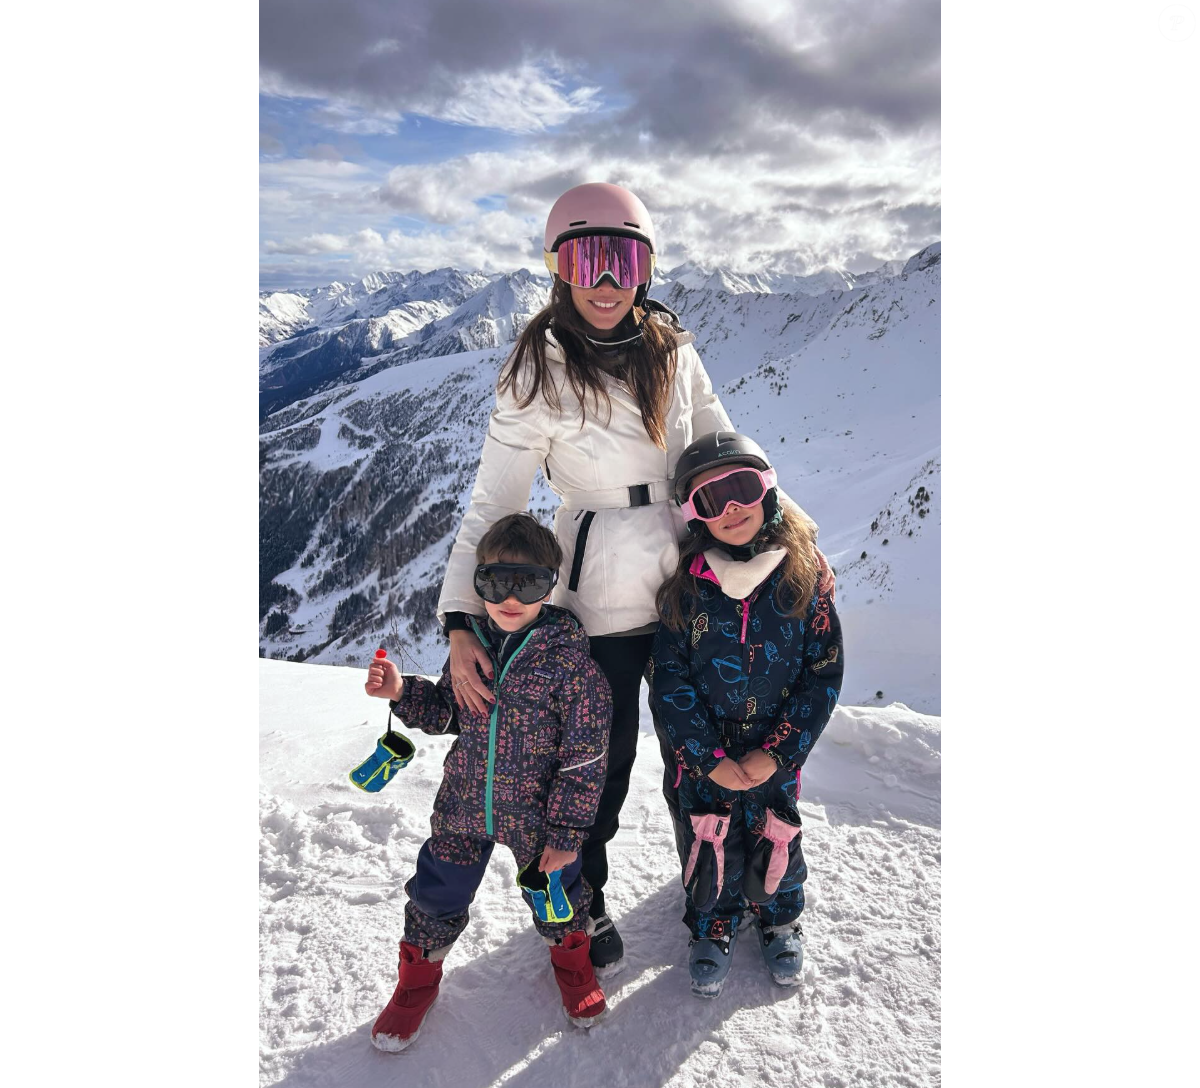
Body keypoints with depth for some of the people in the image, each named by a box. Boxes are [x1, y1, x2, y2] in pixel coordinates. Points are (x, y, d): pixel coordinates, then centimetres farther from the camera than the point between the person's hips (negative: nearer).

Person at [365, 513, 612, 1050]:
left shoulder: (568, 656, -20)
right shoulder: (471, 642, -6)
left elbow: (585, 754, -16)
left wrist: (566, 832, -13)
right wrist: (403, 693, -10)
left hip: (538, 816, -3)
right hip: (461, 807, 4)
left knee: (556, 895, 18)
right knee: (435, 897, 17)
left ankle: (572, 961, 50)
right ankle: (417, 982, 45)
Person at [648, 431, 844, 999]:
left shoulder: (803, 576, -11)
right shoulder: (684, 583, -12)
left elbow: (824, 671, -8)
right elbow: (669, 678, -11)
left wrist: (776, 752, -14)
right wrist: (711, 759, -15)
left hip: (774, 754, 1)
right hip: (698, 755, 0)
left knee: (775, 842, 15)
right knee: (708, 846, 11)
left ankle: (778, 919, 45)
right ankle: (713, 928, 40)